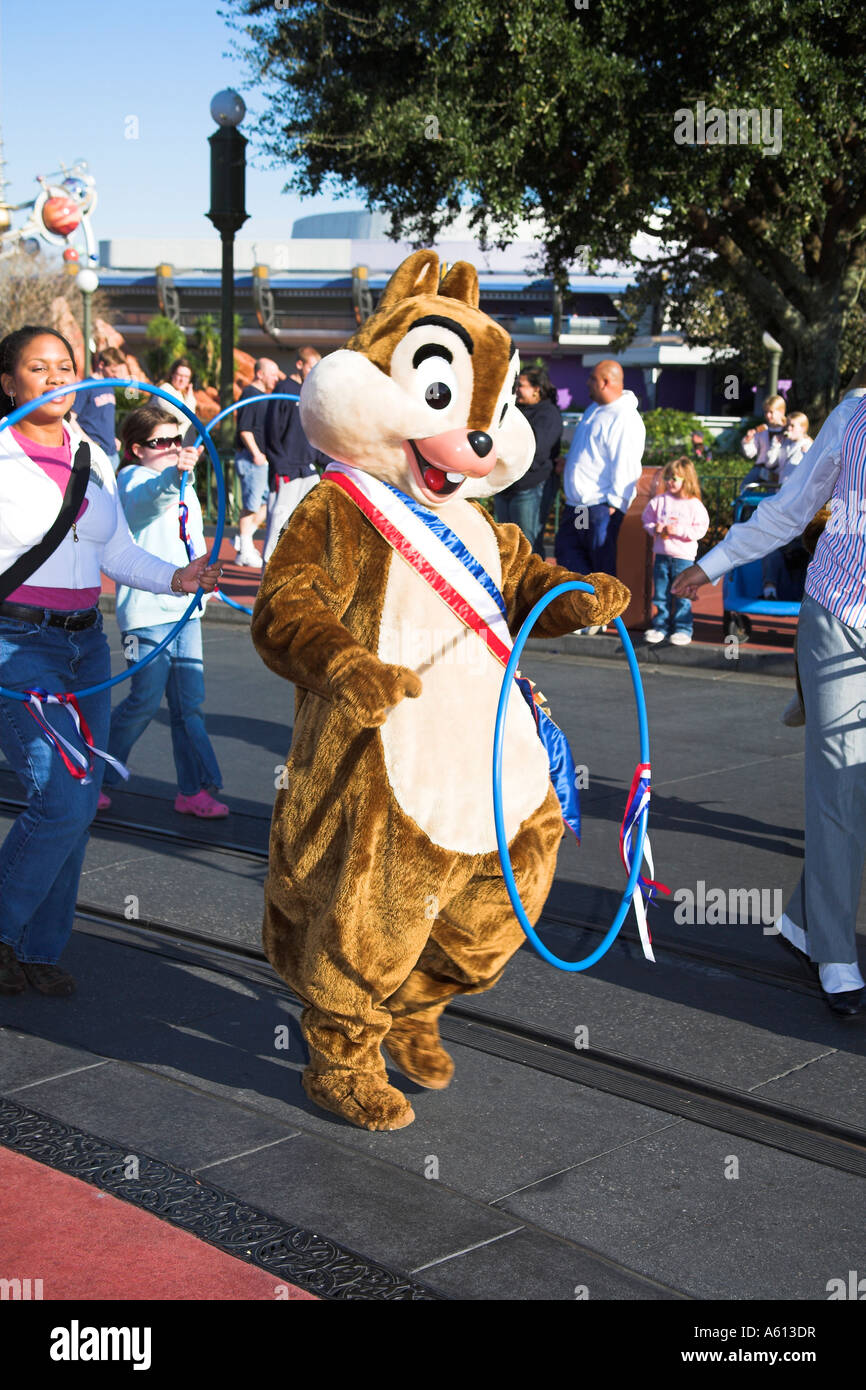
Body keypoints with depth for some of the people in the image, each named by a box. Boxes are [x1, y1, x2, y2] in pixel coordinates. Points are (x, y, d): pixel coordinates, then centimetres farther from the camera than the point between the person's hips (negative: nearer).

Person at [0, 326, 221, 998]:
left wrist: (176, 577, -1)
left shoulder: (94, 460, 11)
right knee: (64, 796, -15)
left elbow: (118, 553, 15)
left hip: (85, 644, 6)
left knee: (76, 805, 7)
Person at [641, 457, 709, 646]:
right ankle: (660, 626, 19)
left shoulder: (694, 504, -5)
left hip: (683, 556, -3)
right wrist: (656, 529, -7)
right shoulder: (659, 500, 3)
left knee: (682, 595, 0)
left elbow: (700, 529, -9)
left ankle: (683, 629, 8)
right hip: (661, 554, 3)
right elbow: (647, 518, 12)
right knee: (660, 595, 9)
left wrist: (677, 530, -17)